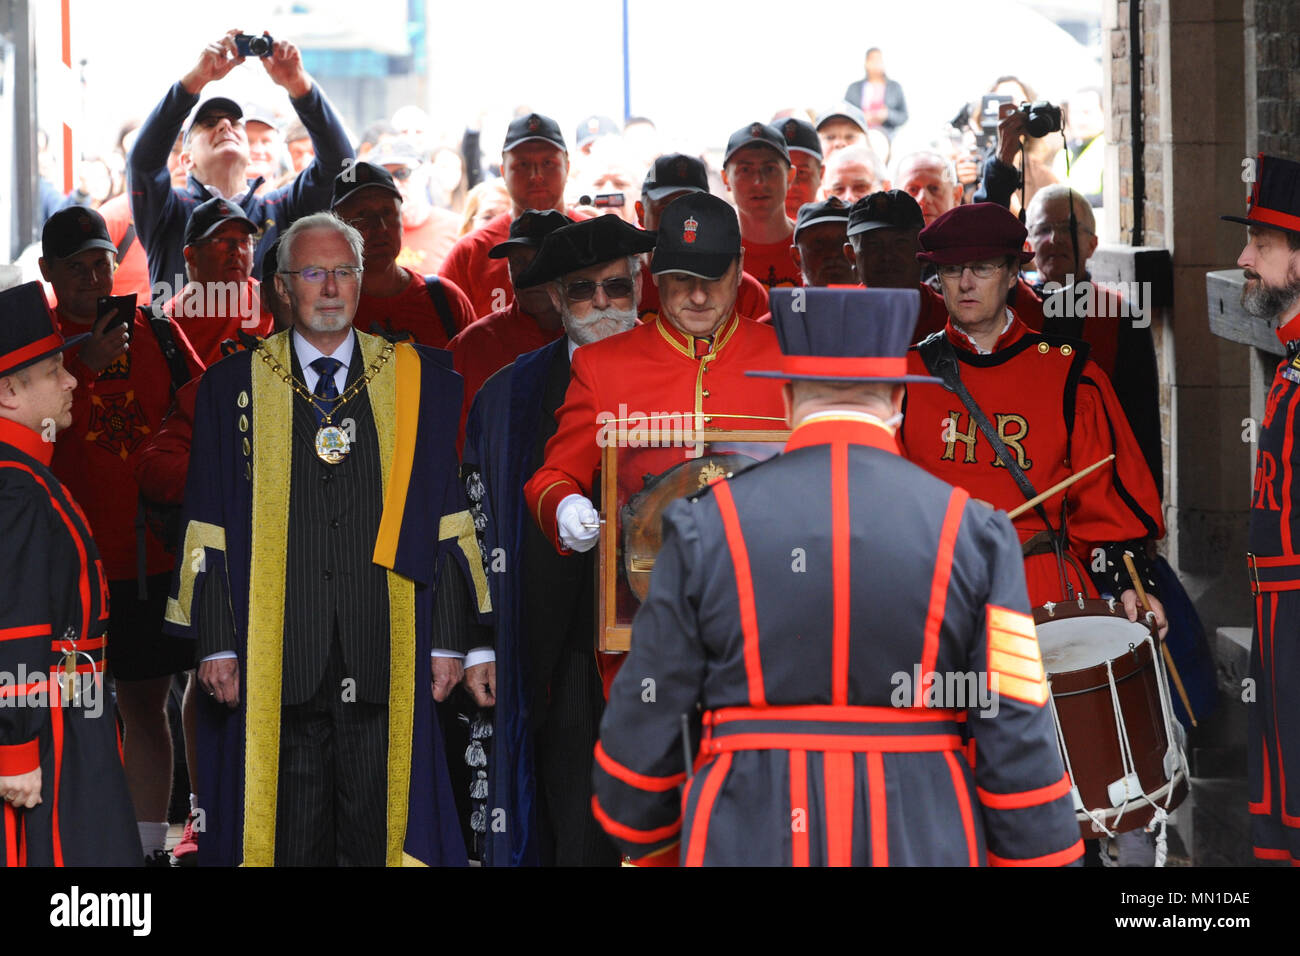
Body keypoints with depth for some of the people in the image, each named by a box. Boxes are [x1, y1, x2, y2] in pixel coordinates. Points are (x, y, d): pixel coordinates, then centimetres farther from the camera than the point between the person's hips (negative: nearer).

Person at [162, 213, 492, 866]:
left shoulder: (419, 382, 7)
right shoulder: (234, 386, 6)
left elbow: (445, 522, 6)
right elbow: (210, 530, 5)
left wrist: (448, 641, 1)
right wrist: (217, 644, -3)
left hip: (386, 659, 0)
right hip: (278, 659, 0)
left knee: (379, 834, 1)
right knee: (292, 841, 2)